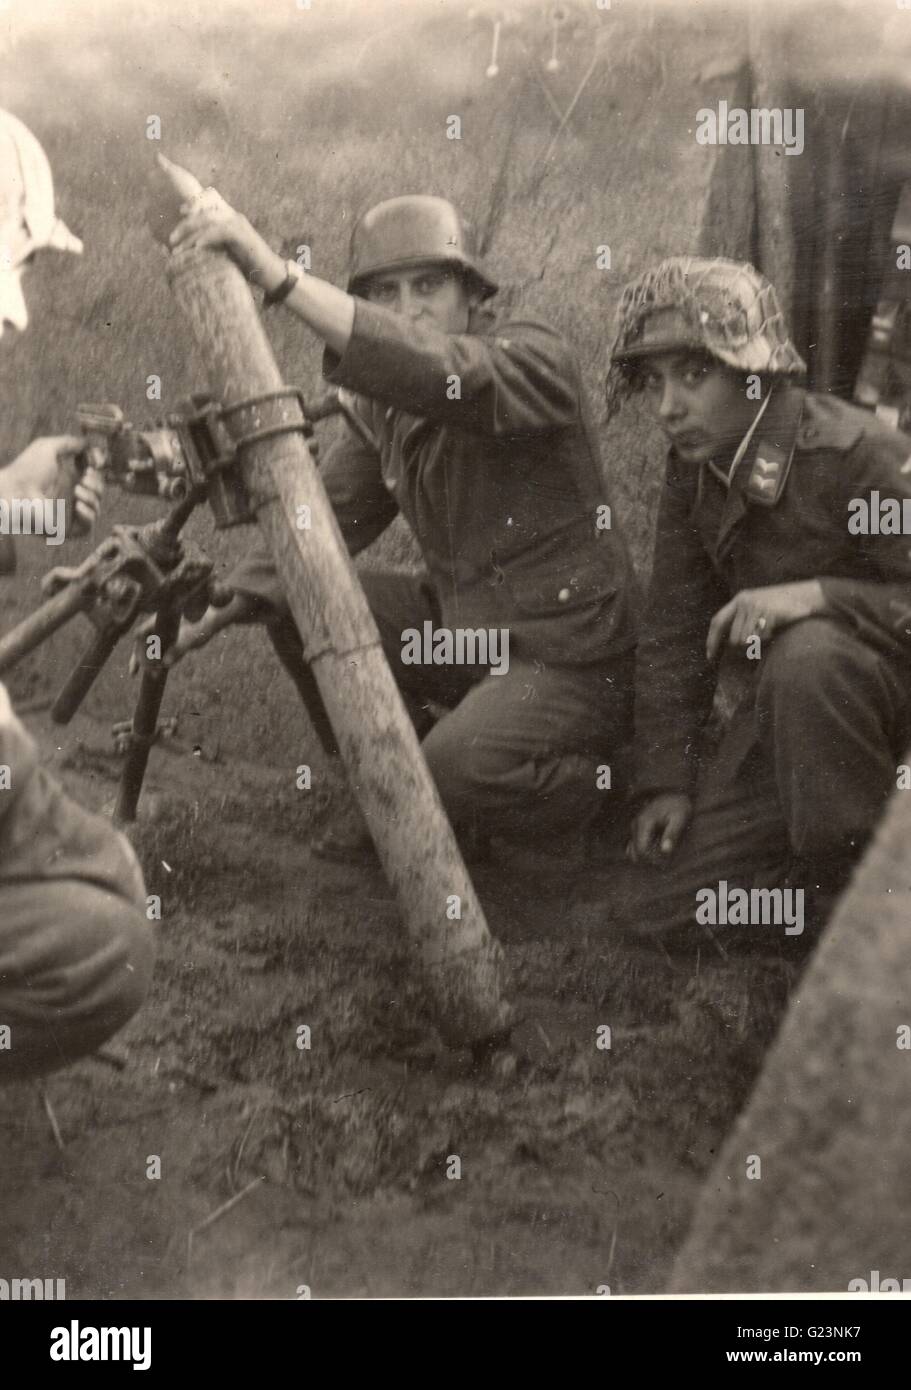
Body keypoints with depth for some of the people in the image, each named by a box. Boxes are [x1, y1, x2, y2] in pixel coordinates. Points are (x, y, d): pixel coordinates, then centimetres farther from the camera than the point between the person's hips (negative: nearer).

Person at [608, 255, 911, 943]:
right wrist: (667, 778, -4)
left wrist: (819, 595, -37)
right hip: (784, 712, 6)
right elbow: (674, 628, 1)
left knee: (807, 655, -40)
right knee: (664, 909, -3)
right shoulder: (694, 469, -3)